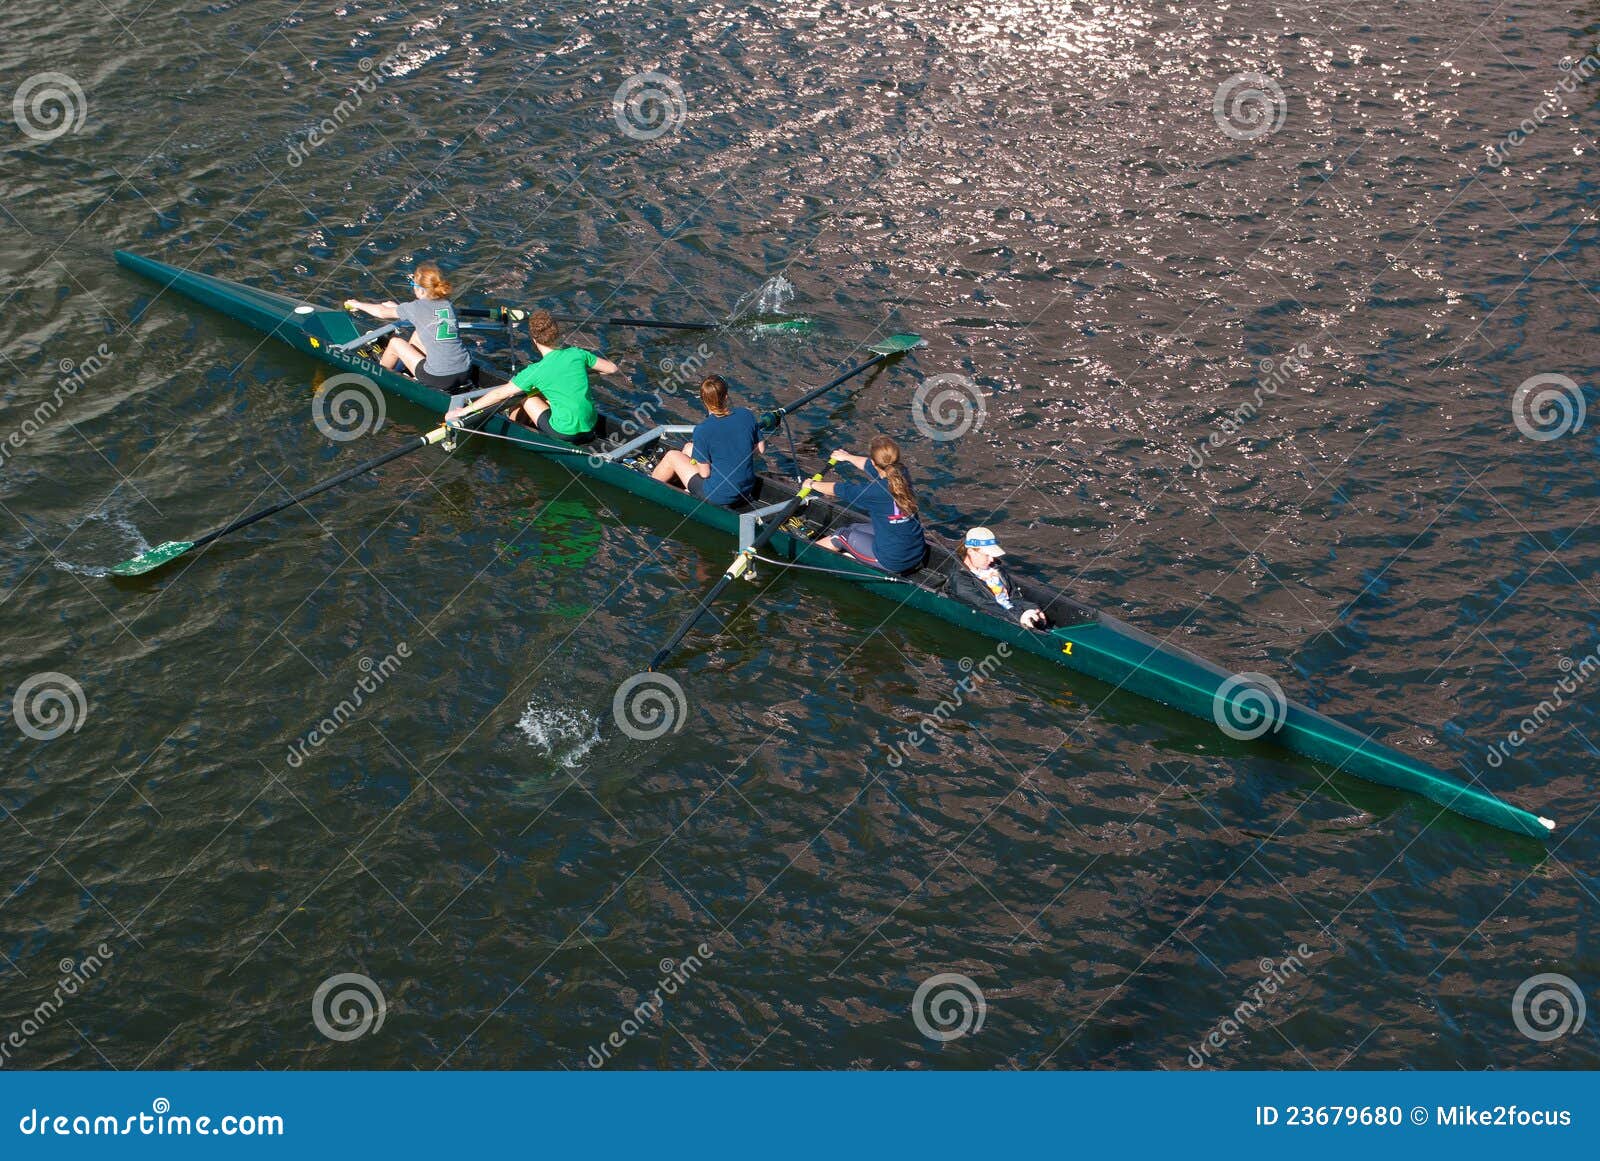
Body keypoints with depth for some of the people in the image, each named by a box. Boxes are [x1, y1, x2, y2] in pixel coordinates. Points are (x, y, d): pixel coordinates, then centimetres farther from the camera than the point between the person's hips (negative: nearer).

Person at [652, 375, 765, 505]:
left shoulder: (702, 430, -23)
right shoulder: (747, 414, -8)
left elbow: (704, 473, -16)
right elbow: (760, 448, 4)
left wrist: (694, 462, 6)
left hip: (718, 496, -6)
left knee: (672, 456, 16)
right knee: (689, 447, 24)